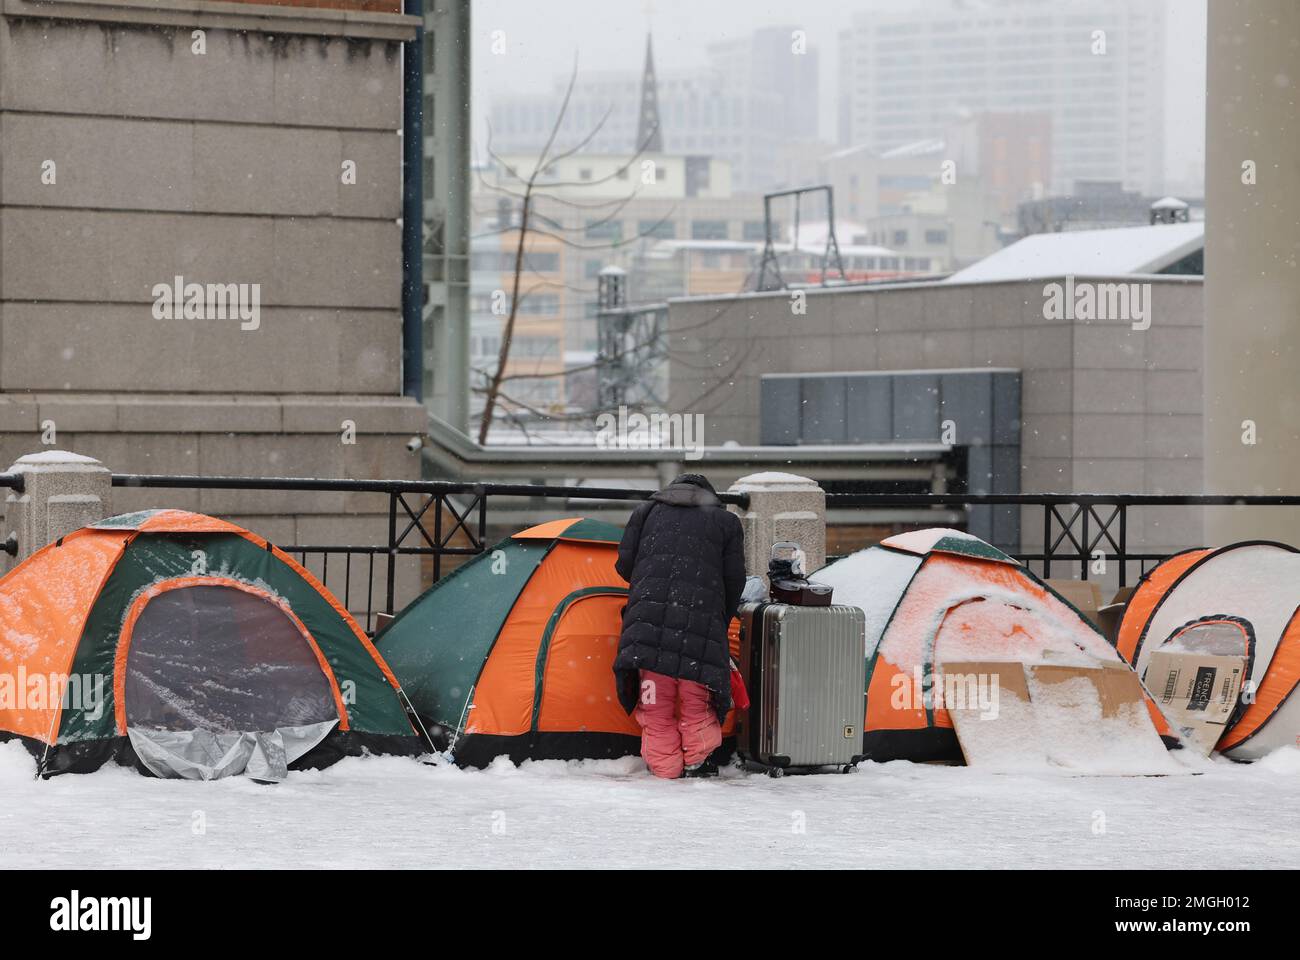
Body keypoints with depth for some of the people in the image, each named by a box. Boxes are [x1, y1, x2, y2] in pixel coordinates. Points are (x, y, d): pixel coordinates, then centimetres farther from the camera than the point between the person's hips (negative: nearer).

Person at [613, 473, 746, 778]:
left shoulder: (647, 511, 21)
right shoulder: (726, 521, 18)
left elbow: (625, 565, 16)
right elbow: (733, 581, 14)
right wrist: (720, 624, 26)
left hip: (649, 619, 1)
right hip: (702, 622, -1)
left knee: (655, 705, 6)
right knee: (697, 700, 10)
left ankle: (663, 767, 7)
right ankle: (696, 763, 14)